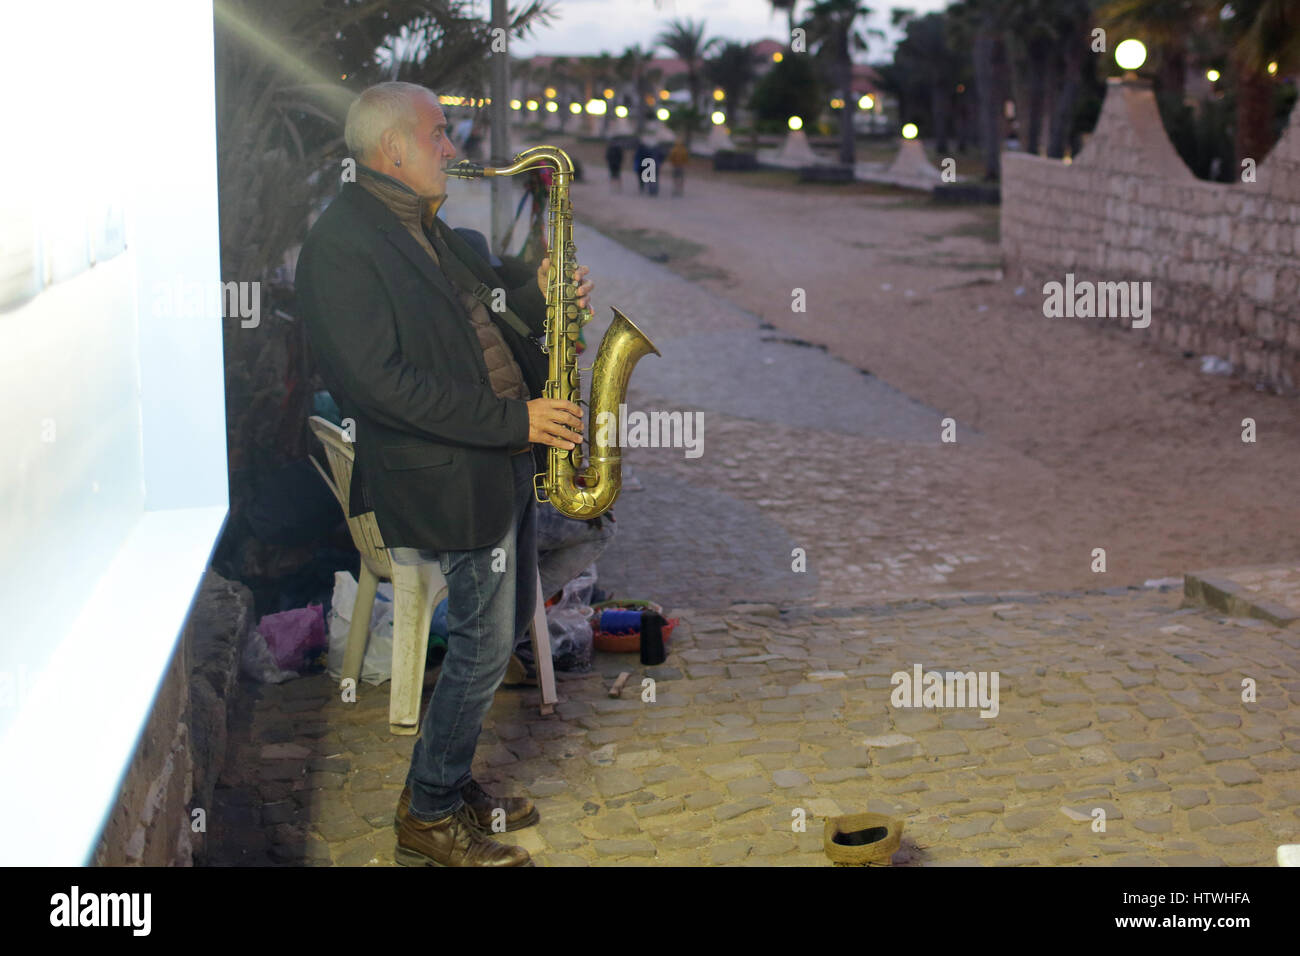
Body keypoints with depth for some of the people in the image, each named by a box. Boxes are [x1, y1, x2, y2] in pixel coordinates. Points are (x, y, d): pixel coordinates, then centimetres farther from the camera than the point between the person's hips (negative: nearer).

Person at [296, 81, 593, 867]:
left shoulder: (424, 226, 13)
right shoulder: (341, 244, -18)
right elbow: (380, 382, -24)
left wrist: (533, 293, 3)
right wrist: (511, 418, -23)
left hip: (503, 458, 10)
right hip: (451, 477, -10)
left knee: (503, 628, 17)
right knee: (484, 643, -2)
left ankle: (453, 783, 33)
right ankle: (429, 820, 16)